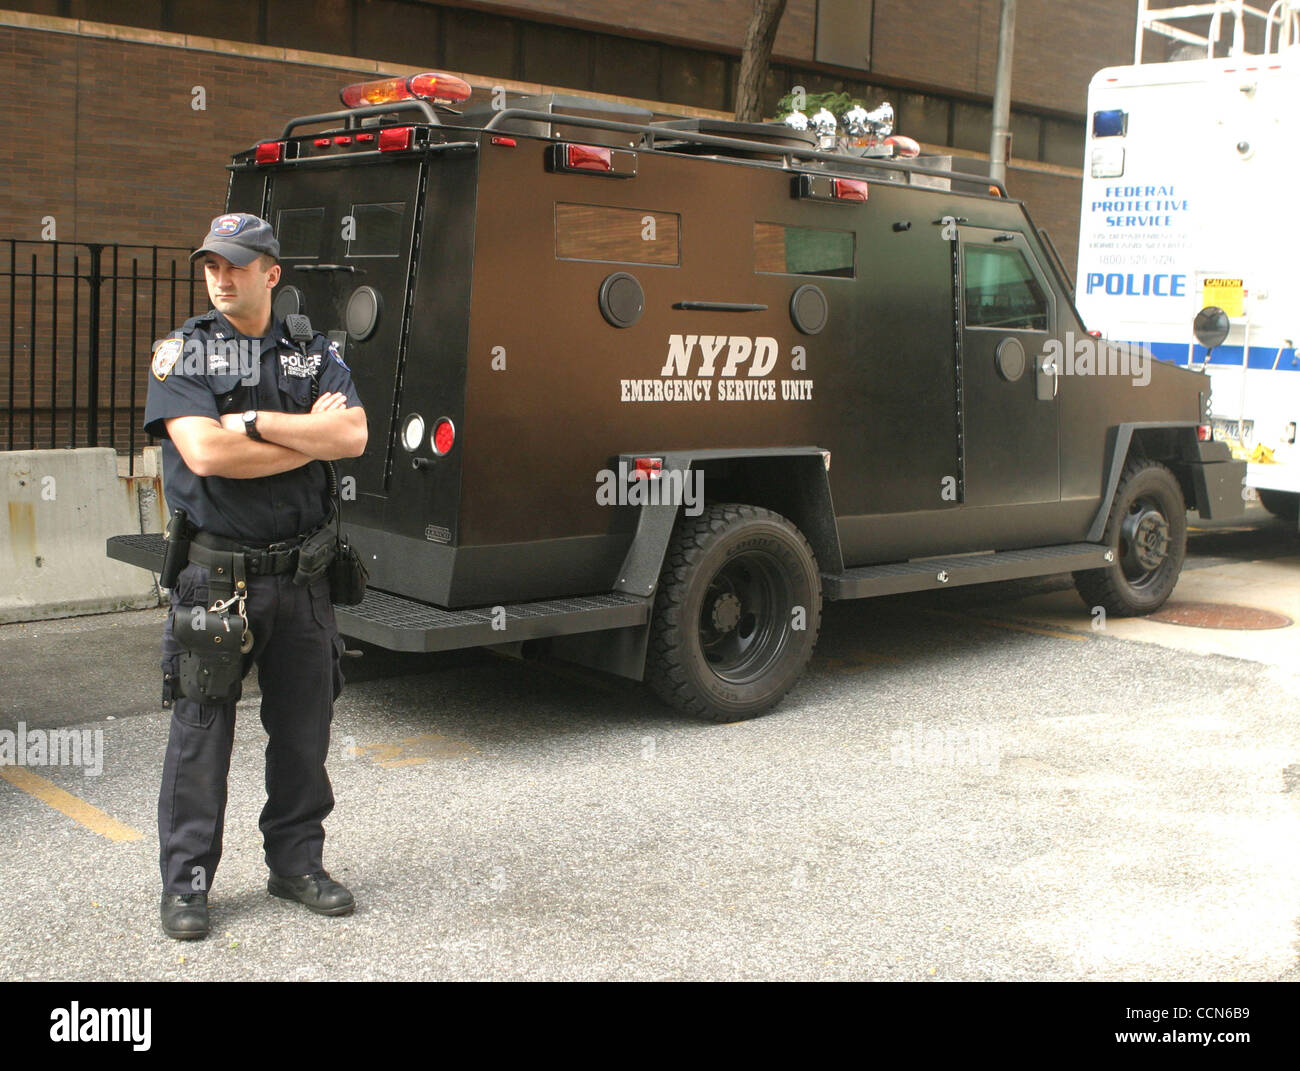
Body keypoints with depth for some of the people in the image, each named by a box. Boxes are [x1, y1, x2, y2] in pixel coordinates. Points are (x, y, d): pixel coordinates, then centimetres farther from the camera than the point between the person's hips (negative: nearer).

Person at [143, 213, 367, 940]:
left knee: (304, 729, 11)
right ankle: (188, 880, 16)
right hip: (216, 574, -3)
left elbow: (354, 436, -9)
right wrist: (310, 435, -8)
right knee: (201, 733, 3)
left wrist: (257, 423, -15)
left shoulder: (315, 354, 8)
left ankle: (297, 862, 26)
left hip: (301, 574, 3)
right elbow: (205, 452, -15)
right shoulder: (182, 353, 0)